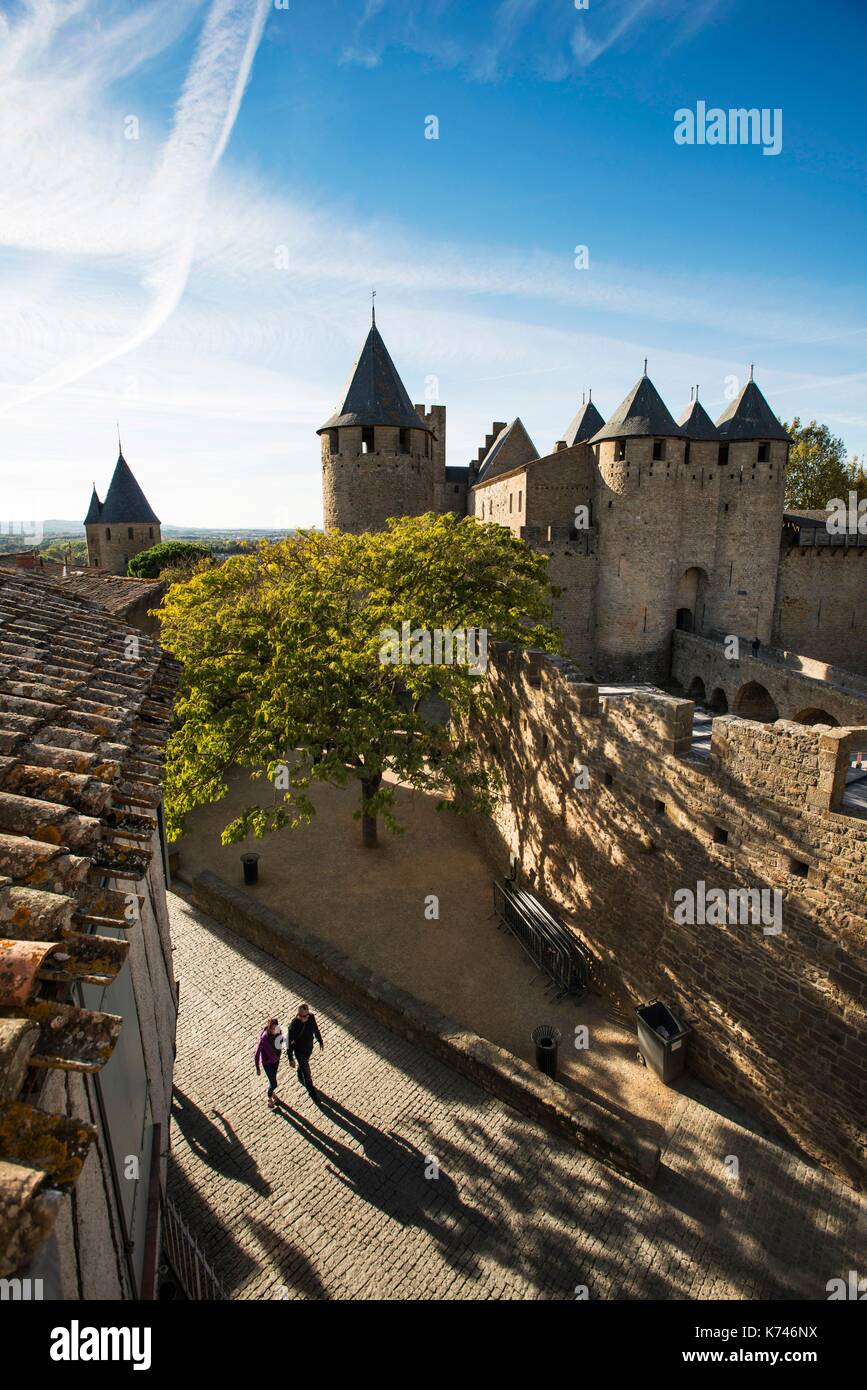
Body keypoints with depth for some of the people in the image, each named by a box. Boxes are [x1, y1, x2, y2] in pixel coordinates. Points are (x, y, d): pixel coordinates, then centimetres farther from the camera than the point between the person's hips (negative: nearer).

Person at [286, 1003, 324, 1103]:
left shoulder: (311, 1017, -23)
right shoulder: (294, 1025, -37)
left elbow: (315, 1028, -2)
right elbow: (289, 1043, -25)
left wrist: (320, 1041, 10)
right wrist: (290, 1059, -19)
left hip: (309, 1047, 5)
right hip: (300, 1051, -5)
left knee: (303, 1063, 32)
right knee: (307, 1073, 10)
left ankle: (300, 1077, 63)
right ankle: (312, 1093, 33)